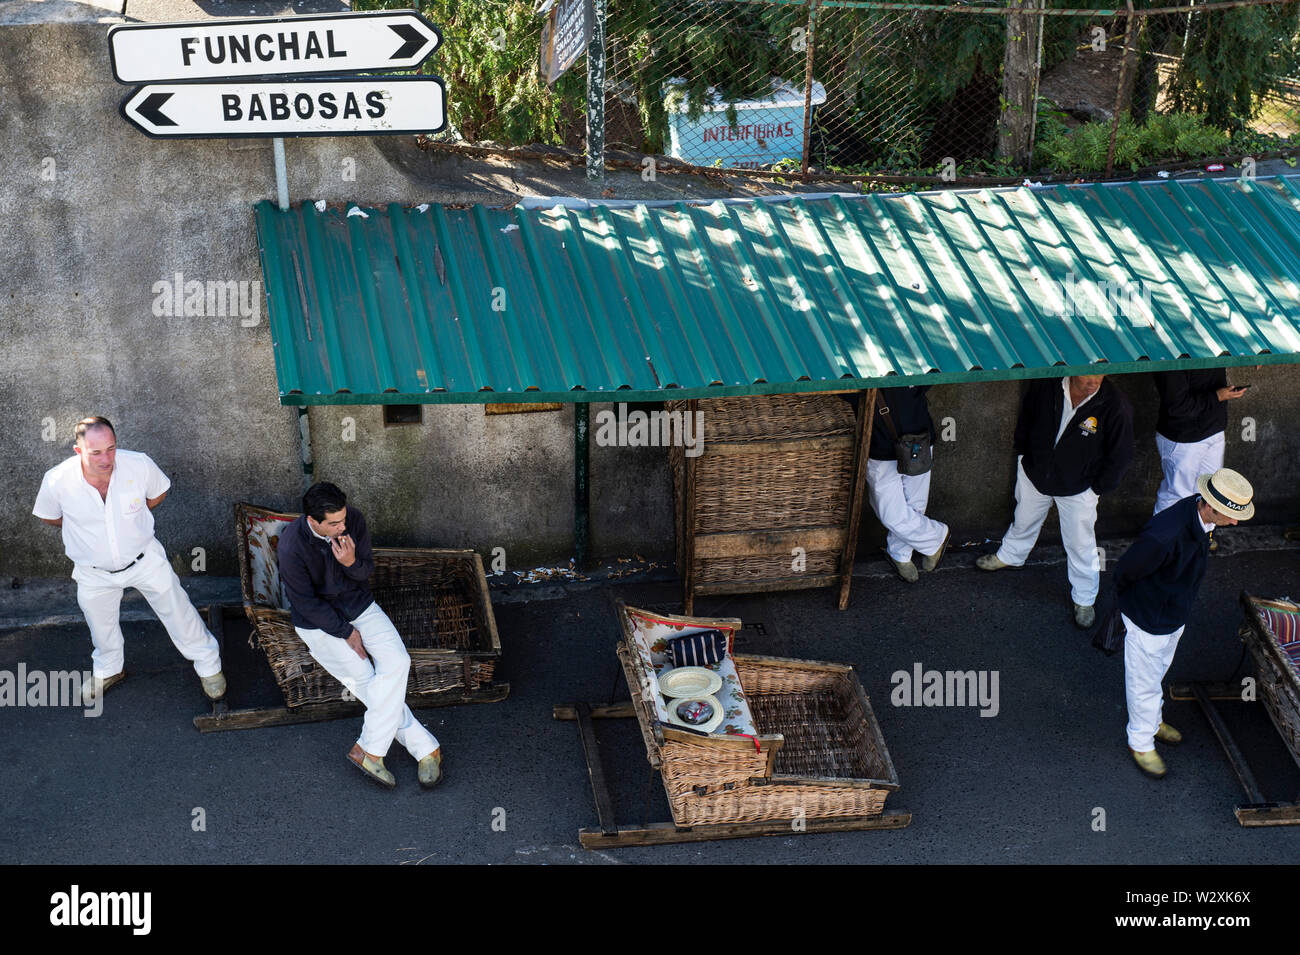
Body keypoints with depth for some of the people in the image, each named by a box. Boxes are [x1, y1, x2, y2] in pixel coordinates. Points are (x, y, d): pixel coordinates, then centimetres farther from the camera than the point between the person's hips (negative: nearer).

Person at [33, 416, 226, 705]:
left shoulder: (139, 465, -28)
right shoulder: (57, 481, -28)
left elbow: (158, 492, -2)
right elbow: (50, 517, -4)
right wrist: (89, 526, 1)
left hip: (145, 559, -1)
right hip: (94, 572, 1)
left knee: (177, 611, 13)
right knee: (101, 625, 25)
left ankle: (207, 662, 39)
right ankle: (109, 669, 56)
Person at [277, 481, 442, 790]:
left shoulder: (353, 519, -13)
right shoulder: (292, 546, -26)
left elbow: (367, 571, -1)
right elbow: (306, 603, -17)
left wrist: (351, 563, -25)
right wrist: (347, 632, -13)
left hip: (359, 605, 4)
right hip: (318, 622, -4)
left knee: (396, 662, -21)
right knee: (367, 681, -17)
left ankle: (368, 750, -19)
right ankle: (425, 748, -10)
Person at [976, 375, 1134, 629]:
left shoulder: (1115, 406, -30)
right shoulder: (1046, 383, -24)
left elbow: (1120, 456, -14)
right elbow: (1026, 416, -1)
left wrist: (1096, 490, -8)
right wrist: (1022, 454, 8)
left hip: (1078, 489, -3)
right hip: (1035, 472, 3)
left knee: (1080, 545, 11)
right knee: (1024, 520, 28)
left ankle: (1084, 600, 35)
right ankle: (1010, 555, 59)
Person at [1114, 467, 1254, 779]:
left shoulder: (1200, 512, -14)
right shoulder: (1165, 536, -42)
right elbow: (1125, 571, -25)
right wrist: (1128, 603, -4)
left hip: (1176, 612, 8)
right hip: (1148, 619, -8)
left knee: (1159, 669, 30)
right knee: (1144, 681, 14)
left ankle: (1152, 721, 53)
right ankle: (1141, 741, 36)